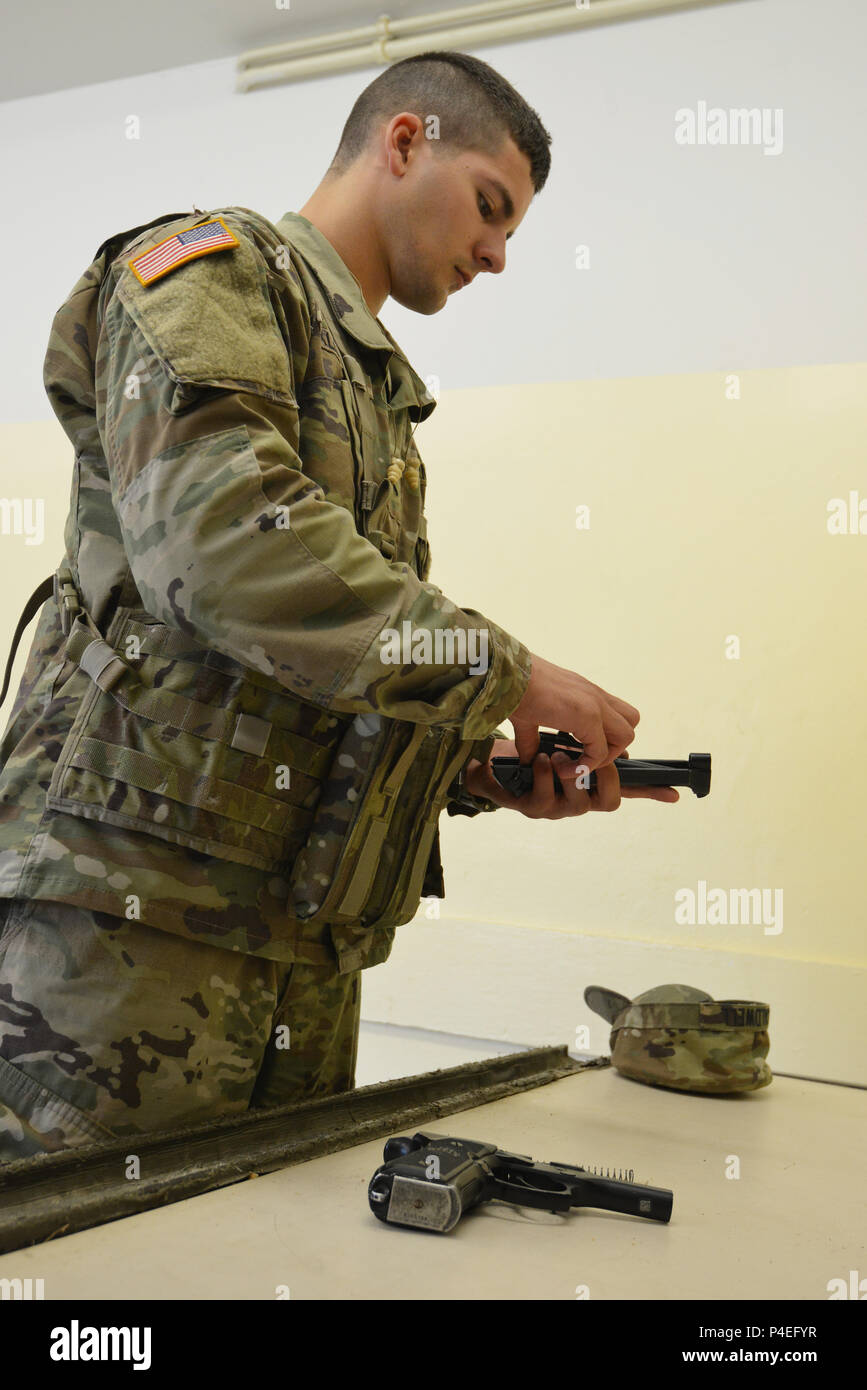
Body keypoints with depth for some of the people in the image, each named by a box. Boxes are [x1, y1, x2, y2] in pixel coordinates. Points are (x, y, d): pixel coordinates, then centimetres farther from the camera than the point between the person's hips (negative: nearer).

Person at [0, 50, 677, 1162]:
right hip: (135, 905, -8)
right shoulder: (212, 266, 2)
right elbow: (220, 531, -19)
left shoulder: (380, 393, 26)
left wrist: (494, 775, 8)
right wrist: (505, 676, -15)